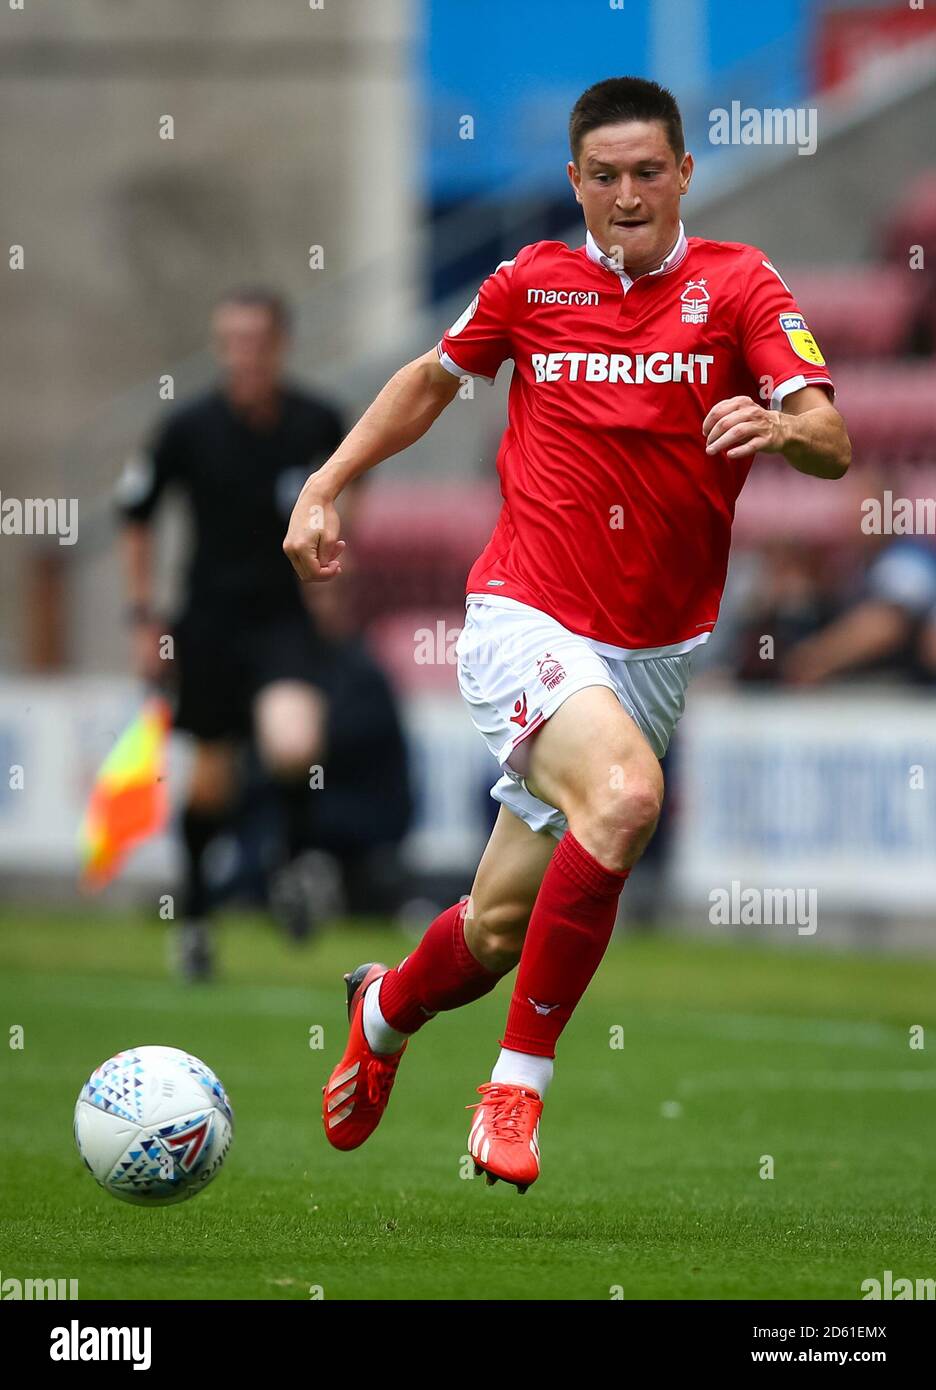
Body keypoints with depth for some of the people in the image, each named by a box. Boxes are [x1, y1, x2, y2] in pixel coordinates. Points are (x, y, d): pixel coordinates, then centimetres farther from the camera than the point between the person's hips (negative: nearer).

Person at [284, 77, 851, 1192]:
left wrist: (783, 427, -33)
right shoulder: (533, 282, 3)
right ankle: (519, 1080, -19)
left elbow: (833, 443, -11)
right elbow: (432, 379, 22)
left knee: (504, 924, 6)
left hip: (656, 651, 2)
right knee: (624, 793, -32)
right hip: (528, 620, -2)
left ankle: (387, 1011, 42)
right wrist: (324, 490, 15)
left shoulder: (736, 284, 0)